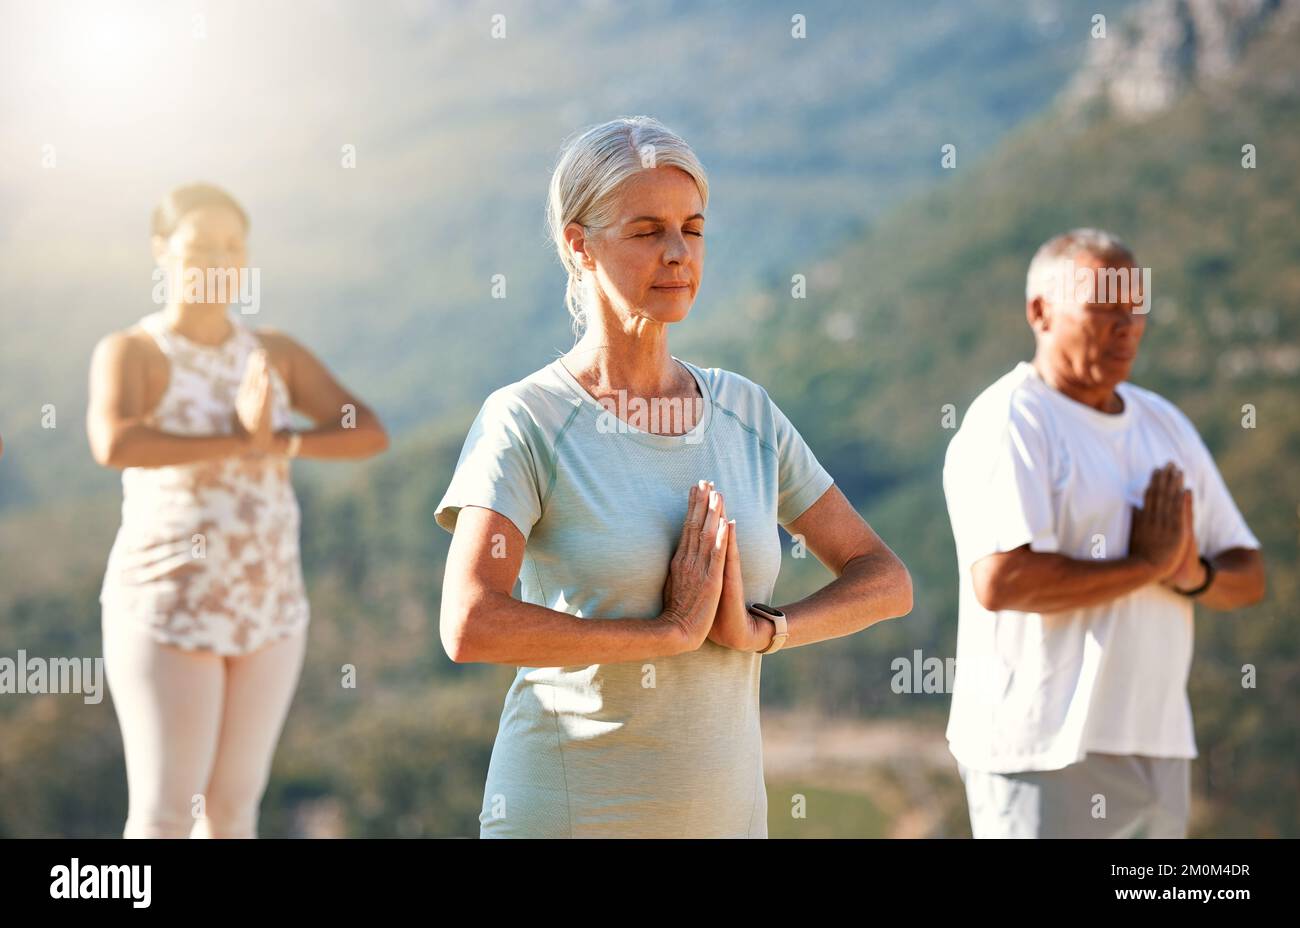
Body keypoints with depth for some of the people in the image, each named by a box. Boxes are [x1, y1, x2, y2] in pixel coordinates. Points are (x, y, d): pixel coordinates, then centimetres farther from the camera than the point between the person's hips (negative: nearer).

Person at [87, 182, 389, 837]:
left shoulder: (275, 353, 7)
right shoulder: (129, 353, -10)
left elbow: (370, 434, -4)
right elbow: (113, 445, -31)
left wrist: (274, 441, -21)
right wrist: (241, 440, -24)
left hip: (266, 611, 6)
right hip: (167, 613, -5)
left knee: (233, 806, 12)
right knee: (164, 818, -5)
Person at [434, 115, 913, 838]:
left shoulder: (747, 414, 5)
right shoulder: (525, 420, -9)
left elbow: (887, 581, 5)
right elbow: (471, 625, -22)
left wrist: (760, 629, -11)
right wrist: (671, 630, -16)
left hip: (724, 807, 4)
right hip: (563, 811, -4)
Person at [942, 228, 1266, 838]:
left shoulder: (1164, 424, 14)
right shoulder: (1009, 423, -9)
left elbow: (1247, 577, 16)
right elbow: (999, 581, -24)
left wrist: (1194, 575, -8)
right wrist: (1146, 564, -14)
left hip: (1157, 748, 8)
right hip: (1046, 756, -7)